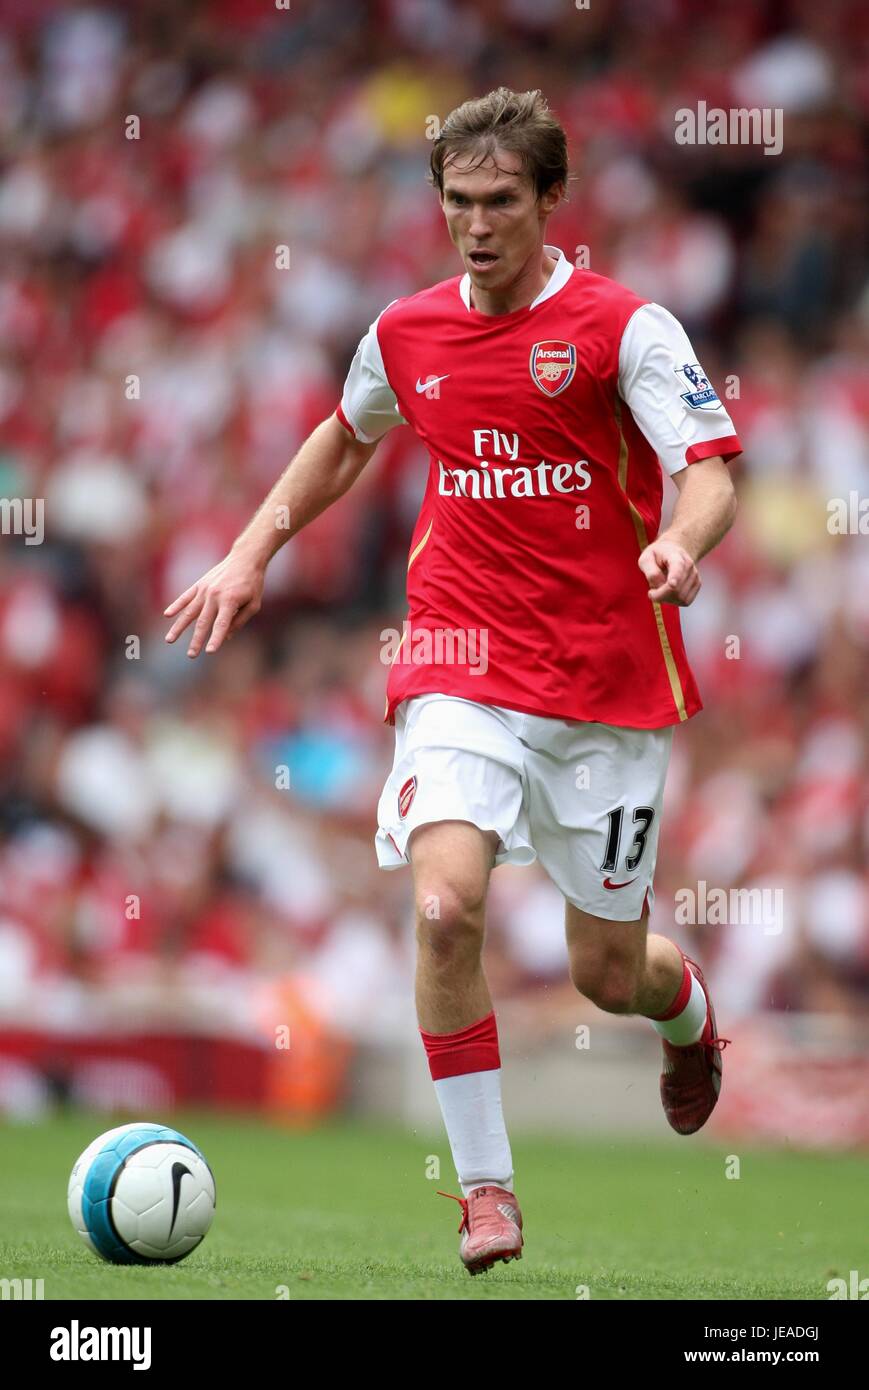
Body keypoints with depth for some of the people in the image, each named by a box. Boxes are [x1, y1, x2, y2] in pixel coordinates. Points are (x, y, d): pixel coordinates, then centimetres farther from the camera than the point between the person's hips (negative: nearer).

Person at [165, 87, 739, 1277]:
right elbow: (345, 438, 27)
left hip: (609, 678, -2)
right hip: (462, 671, 2)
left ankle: (691, 1017, 47)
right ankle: (487, 1190, -12)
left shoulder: (624, 327, -7)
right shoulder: (406, 333, 6)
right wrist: (251, 556, 22)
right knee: (446, 905, -23)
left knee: (607, 973, 7)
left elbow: (711, 469, -15)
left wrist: (681, 545, -37)